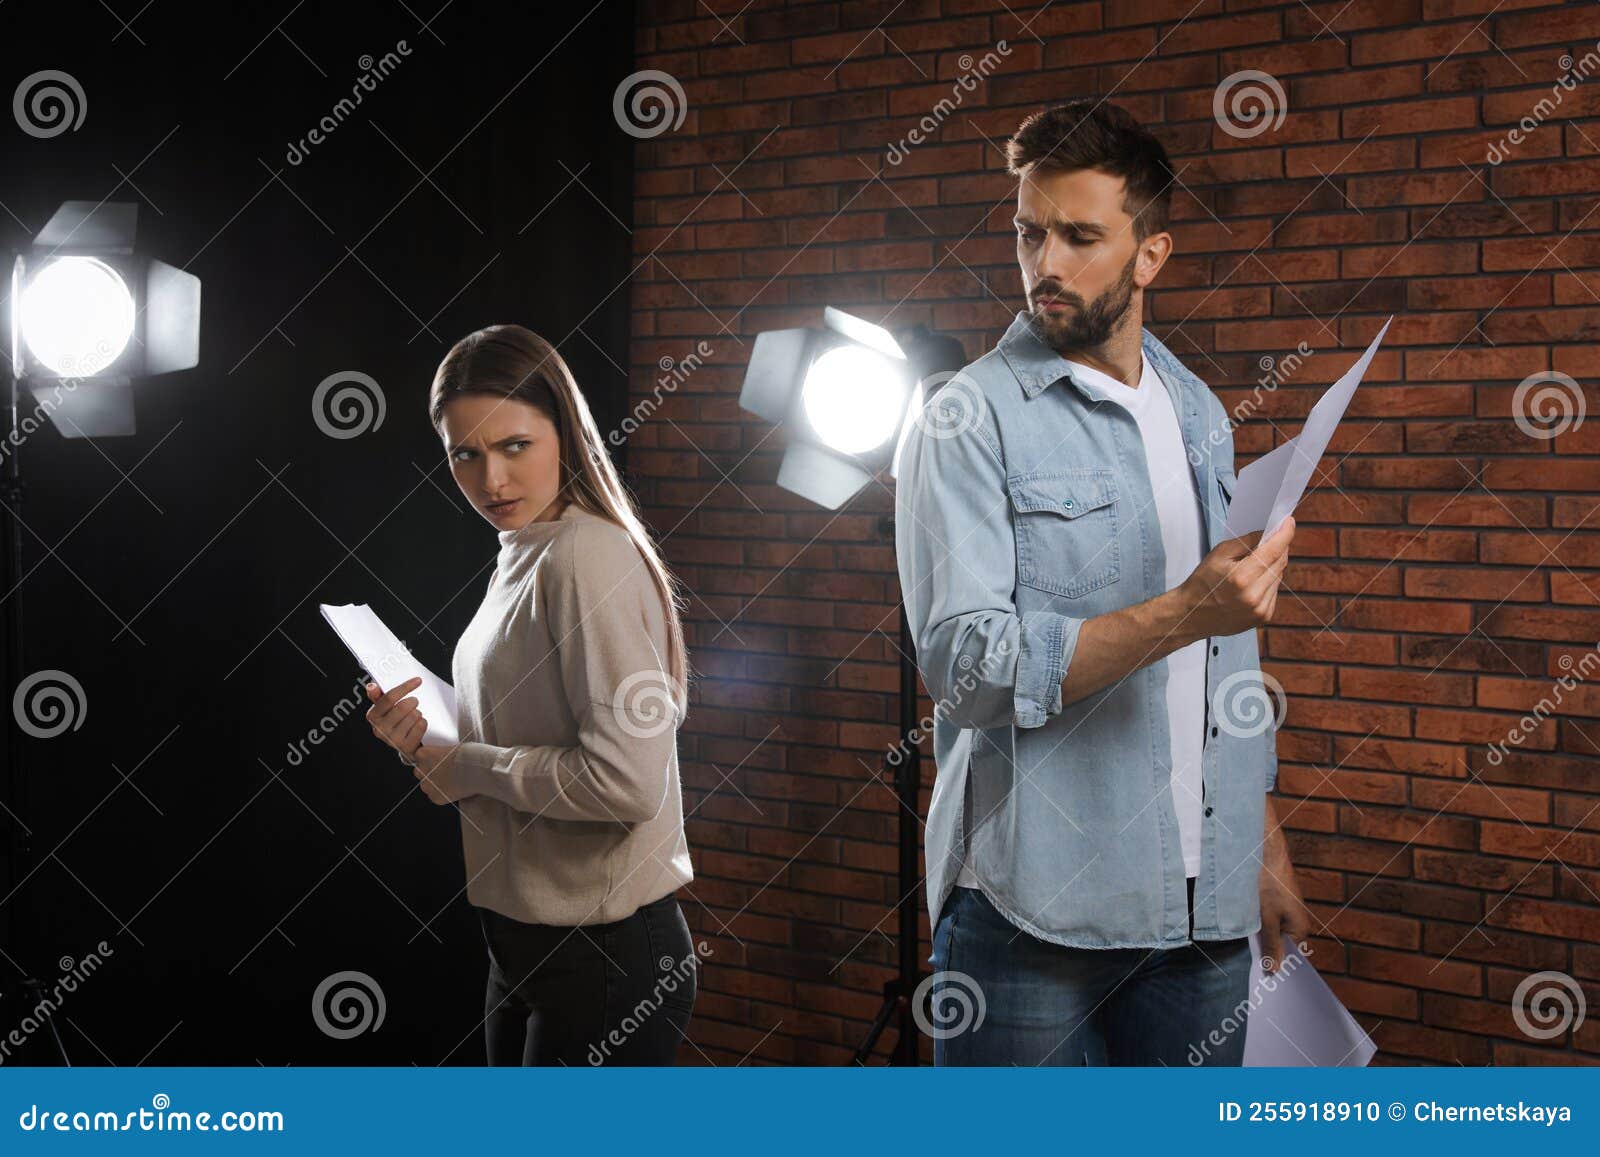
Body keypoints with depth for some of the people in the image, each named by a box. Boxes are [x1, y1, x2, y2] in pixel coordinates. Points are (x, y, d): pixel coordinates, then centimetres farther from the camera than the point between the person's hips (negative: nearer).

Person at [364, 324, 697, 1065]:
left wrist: (469, 767, -14)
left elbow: (626, 778, -27)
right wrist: (424, 745, -1)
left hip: (606, 956, -9)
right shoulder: (519, 559, 10)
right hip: (526, 947, 9)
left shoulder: (589, 557, -18)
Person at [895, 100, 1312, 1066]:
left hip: (1204, 906, 5)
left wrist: (1267, 846, 17)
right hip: (1036, 905, -5)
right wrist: (1182, 613, -23)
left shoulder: (1199, 415, 13)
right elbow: (964, 660, -17)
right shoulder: (970, 420, -6)